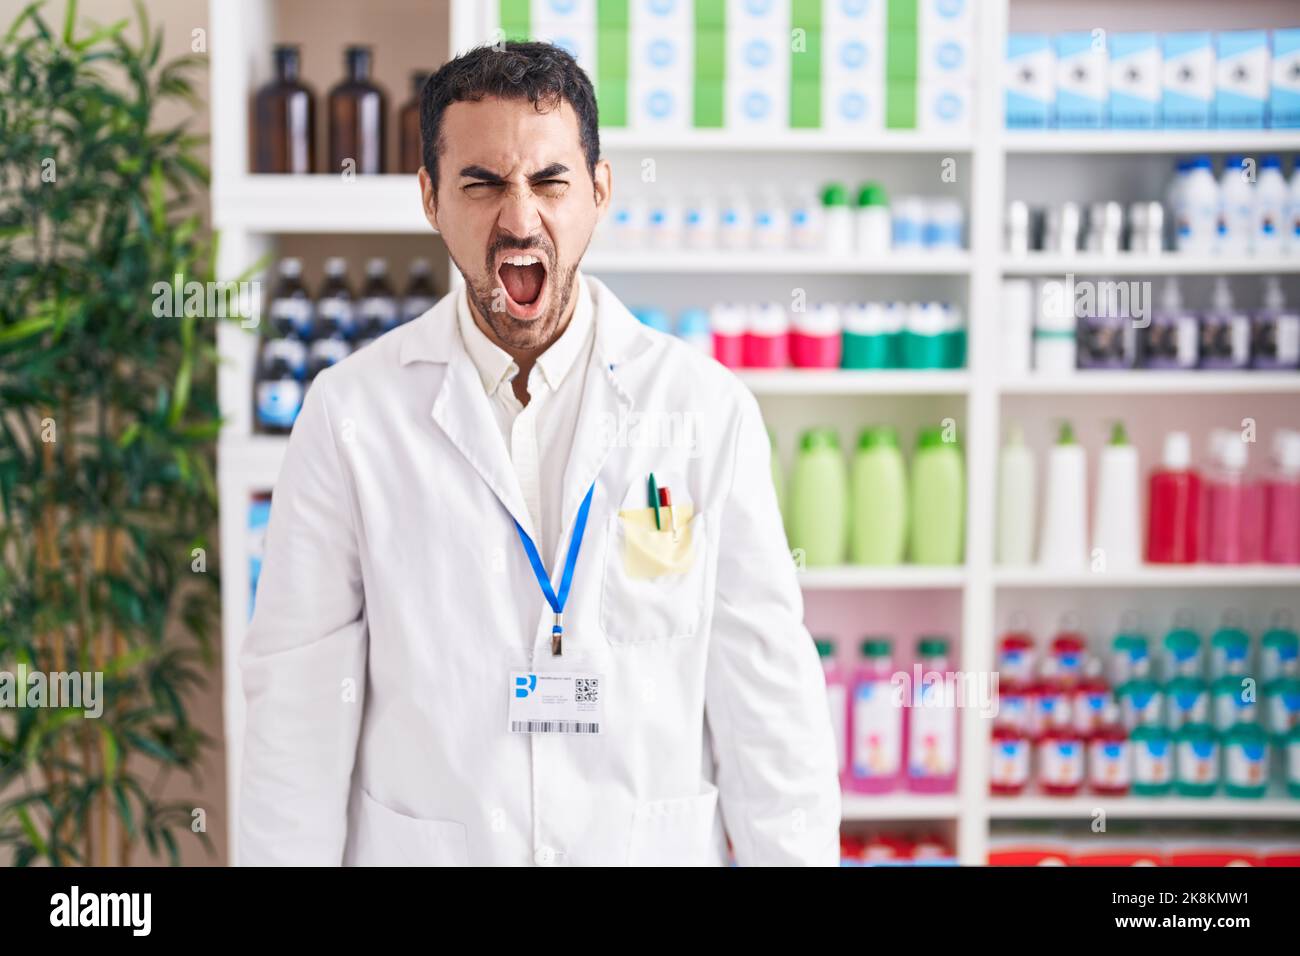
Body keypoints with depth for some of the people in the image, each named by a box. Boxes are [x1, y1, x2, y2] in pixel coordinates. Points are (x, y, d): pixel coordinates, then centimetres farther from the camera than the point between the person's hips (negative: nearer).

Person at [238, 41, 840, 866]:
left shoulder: (706, 409, -7)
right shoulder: (352, 411, -7)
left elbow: (766, 693, -5)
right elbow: (302, 697, -5)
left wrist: (795, 853, -7)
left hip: (655, 843, 1)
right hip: (422, 844, 0)